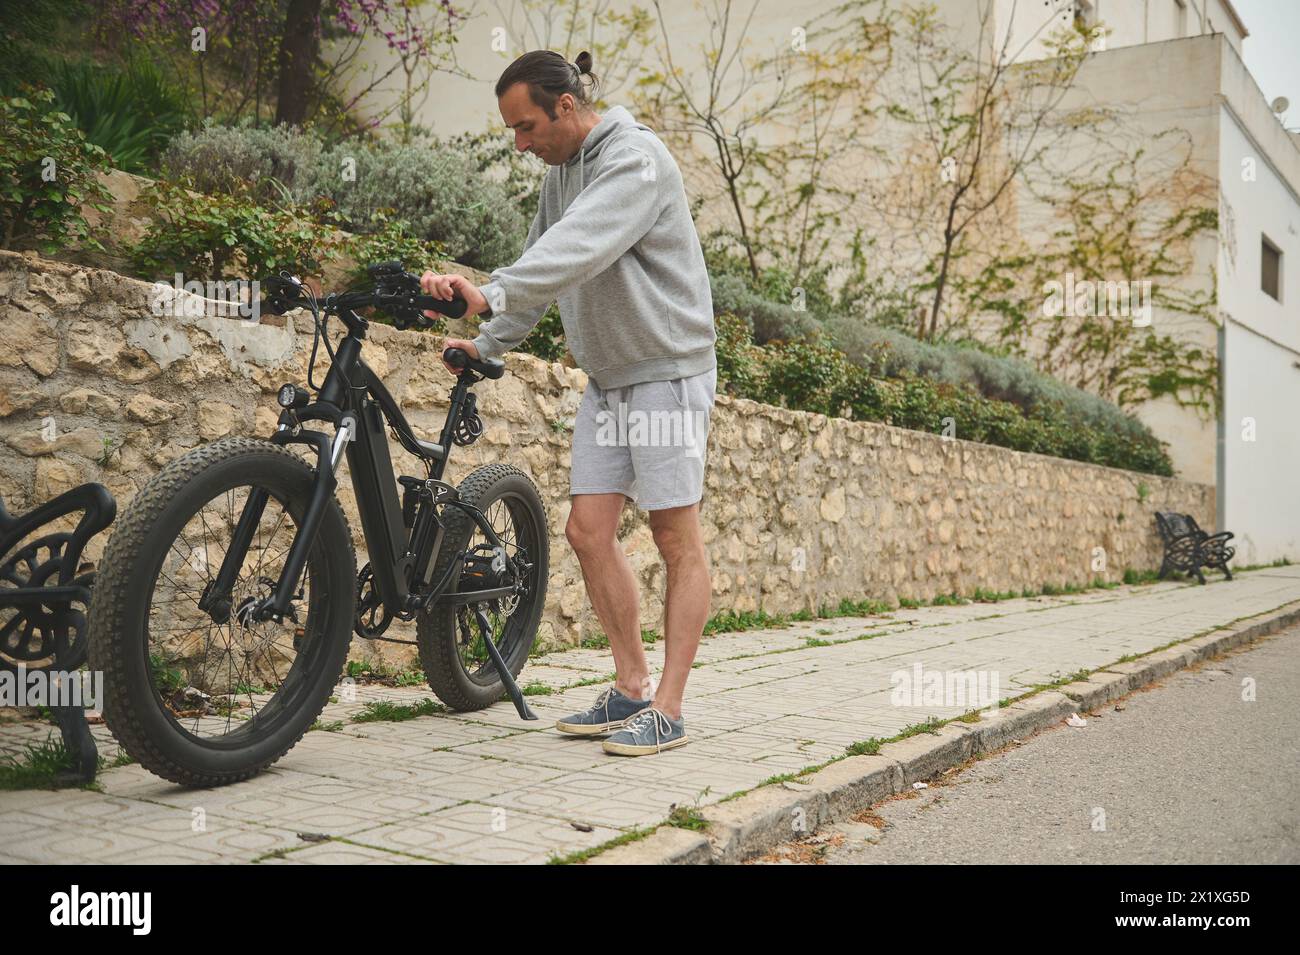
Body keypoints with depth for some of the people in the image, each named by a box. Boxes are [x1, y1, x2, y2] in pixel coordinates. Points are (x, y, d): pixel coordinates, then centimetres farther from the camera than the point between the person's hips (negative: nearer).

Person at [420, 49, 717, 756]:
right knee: (589, 531, 3)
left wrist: (490, 293, -44)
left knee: (678, 542, -3)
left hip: (667, 371, -8)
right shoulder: (560, 174, 12)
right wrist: (486, 344, 8)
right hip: (605, 378, 9)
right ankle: (631, 688, 14)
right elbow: (543, 264, 17)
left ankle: (666, 709, 2)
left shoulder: (634, 159, -16)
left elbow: (578, 250, -33)